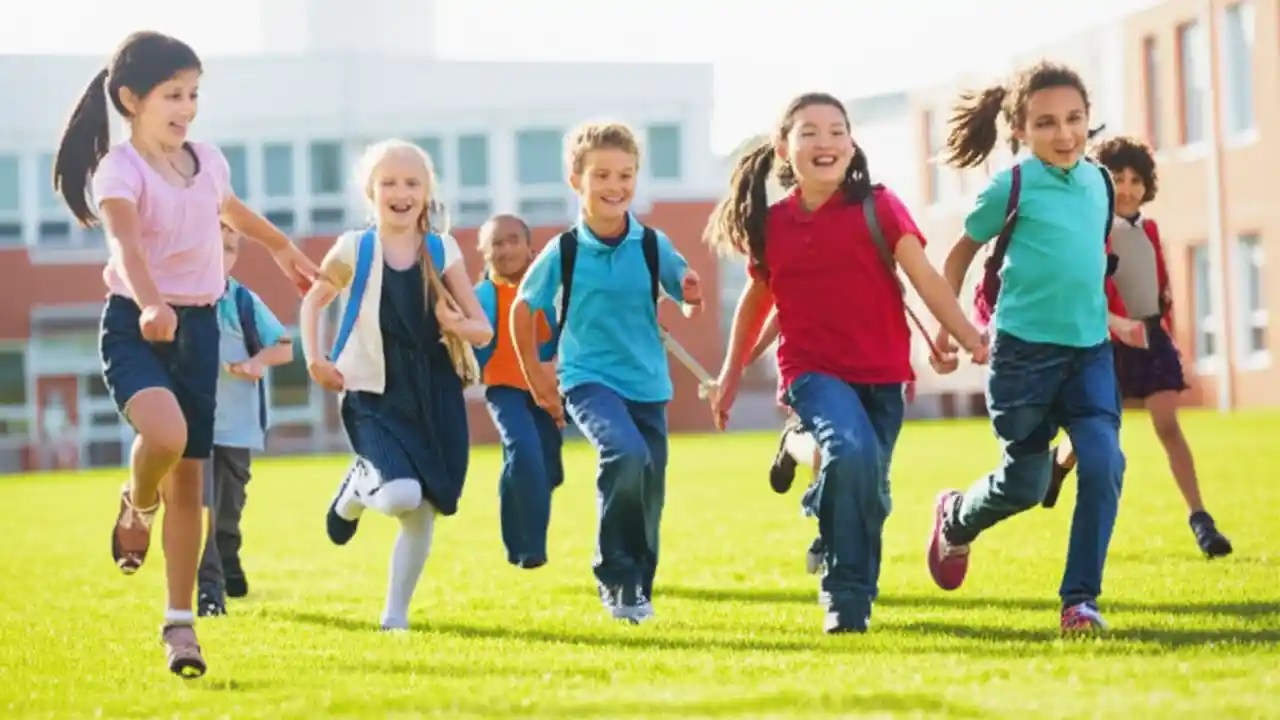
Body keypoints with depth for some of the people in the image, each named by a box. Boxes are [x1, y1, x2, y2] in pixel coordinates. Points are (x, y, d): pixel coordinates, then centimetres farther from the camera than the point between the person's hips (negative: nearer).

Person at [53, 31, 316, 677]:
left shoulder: (208, 161, 7)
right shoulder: (120, 168, -13)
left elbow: (232, 210, 31)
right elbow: (127, 243, -32)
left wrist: (284, 248, 49)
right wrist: (151, 306, -51)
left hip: (198, 327, 6)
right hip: (135, 326, -5)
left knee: (189, 481, 6)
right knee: (164, 432, -33)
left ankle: (180, 622, 14)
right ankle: (136, 506, 3)